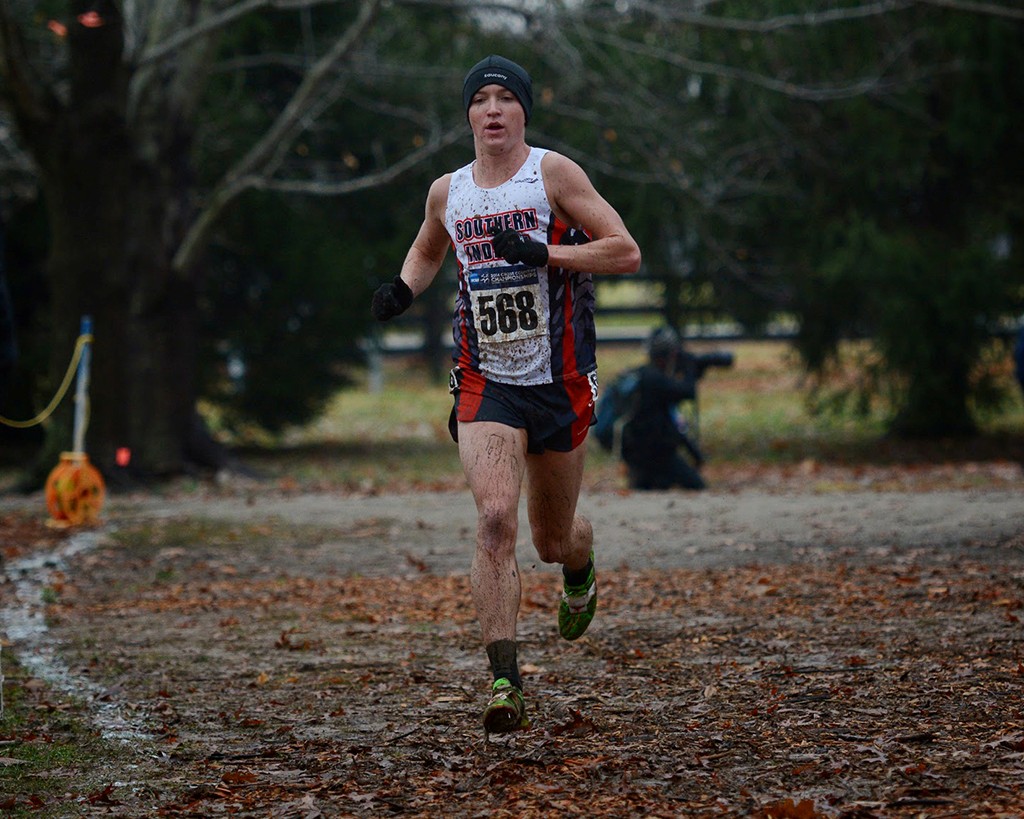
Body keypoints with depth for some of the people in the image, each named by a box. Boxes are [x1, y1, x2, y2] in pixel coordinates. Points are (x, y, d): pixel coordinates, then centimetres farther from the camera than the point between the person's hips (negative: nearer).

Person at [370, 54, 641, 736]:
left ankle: (581, 573, 52)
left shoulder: (553, 173, -6)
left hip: (560, 382, -1)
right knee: (495, 519, -20)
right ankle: (506, 684, -22)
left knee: (553, 539, 12)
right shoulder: (447, 192, 7)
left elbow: (626, 252, -10)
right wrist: (404, 289, 7)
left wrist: (542, 252, -21)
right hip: (486, 383, 1)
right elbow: (427, 252, 29)